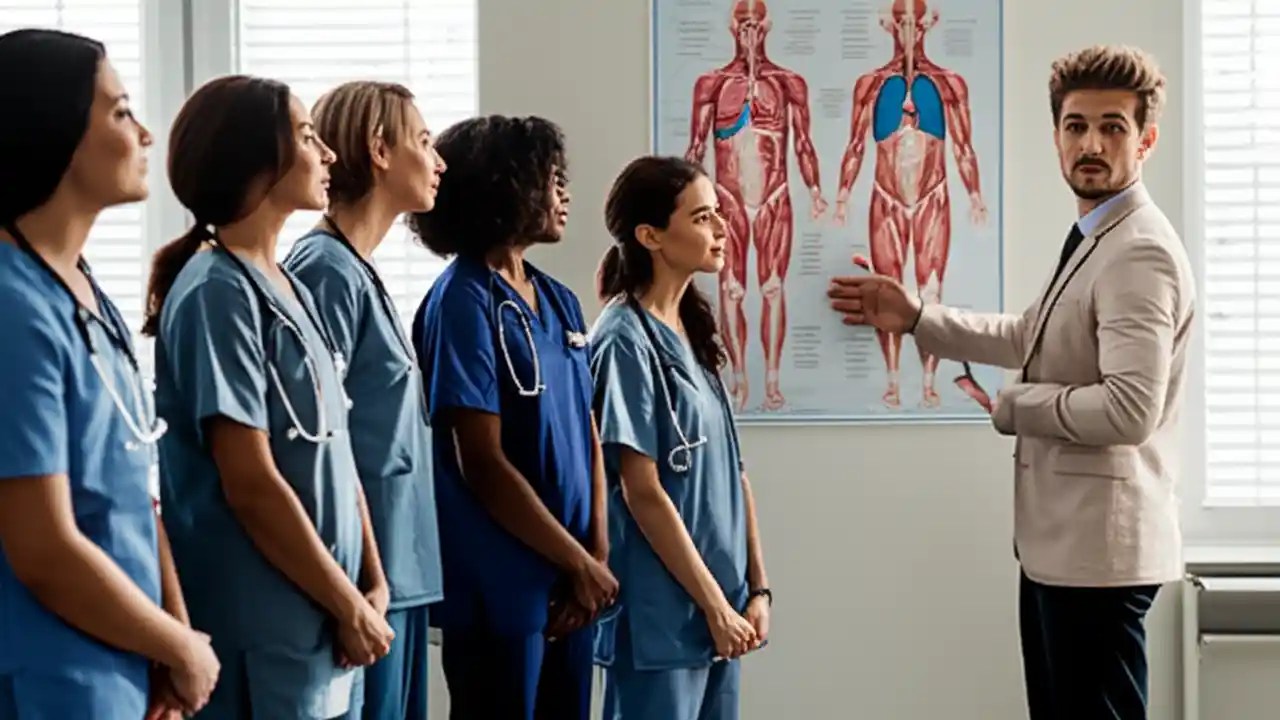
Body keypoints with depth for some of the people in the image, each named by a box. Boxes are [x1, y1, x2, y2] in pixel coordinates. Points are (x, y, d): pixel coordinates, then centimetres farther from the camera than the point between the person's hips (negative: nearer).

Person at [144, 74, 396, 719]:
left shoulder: (292, 291, 12)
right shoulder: (217, 293, -14)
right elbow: (251, 486, -18)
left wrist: (370, 587, 6)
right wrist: (350, 606, -11)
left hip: (321, 626, 8)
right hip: (262, 640, -8)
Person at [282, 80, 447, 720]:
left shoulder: (360, 273, 15)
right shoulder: (326, 270, -12)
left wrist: (385, 572, 18)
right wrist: (368, 576, -17)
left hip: (399, 570, 9)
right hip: (368, 573, -9)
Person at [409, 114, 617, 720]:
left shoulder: (560, 301, 10)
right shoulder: (463, 302, -12)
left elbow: (588, 435, 11)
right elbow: (483, 465, -16)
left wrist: (597, 555, -2)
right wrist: (579, 563, -10)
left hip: (567, 585, 7)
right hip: (499, 589, -7)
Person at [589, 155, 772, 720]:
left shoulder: (695, 329, 11)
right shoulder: (627, 340, -13)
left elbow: (730, 470, 12)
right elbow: (642, 492, -15)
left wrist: (755, 587, 8)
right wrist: (716, 605, -12)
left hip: (721, 604, 8)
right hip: (662, 613, -8)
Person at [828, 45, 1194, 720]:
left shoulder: (1140, 253, -20)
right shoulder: (1094, 237, 13)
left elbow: (1131, 410, -29)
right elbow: (1030, 337, 27)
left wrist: (1013, 406, -14)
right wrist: (914, 317, 23)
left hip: (1097, 541, -11)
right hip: (1059, 536, 11)